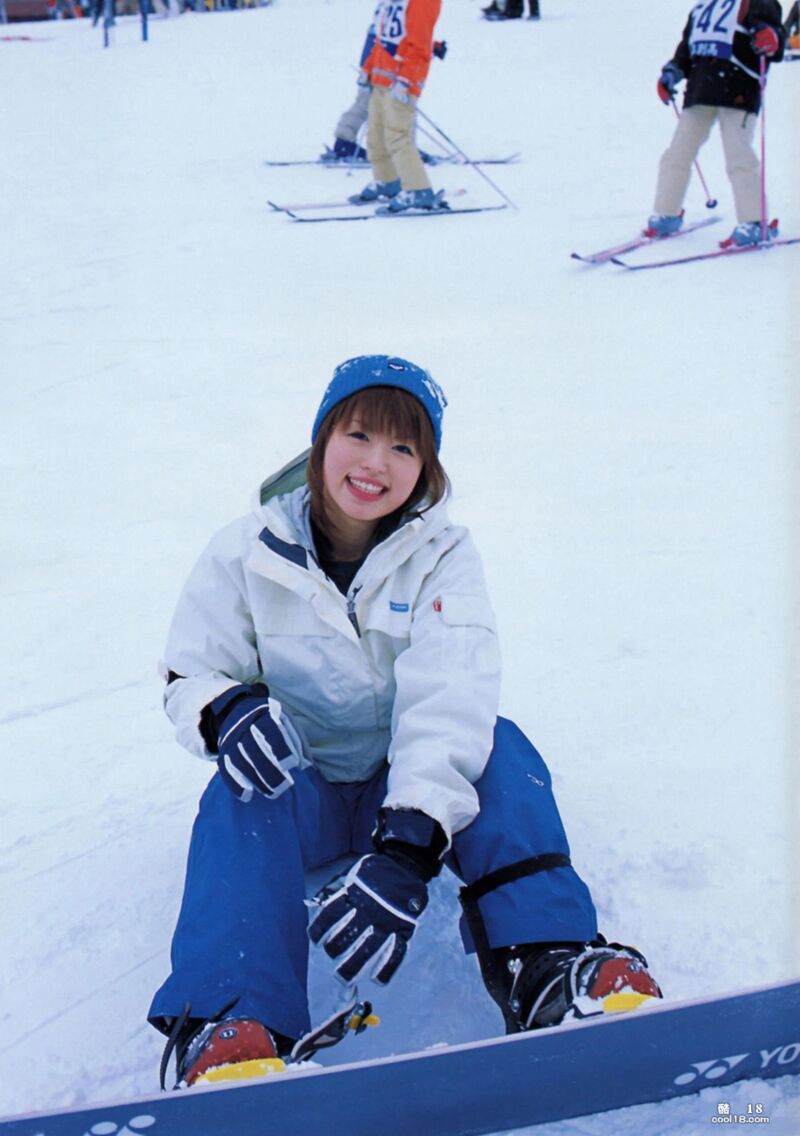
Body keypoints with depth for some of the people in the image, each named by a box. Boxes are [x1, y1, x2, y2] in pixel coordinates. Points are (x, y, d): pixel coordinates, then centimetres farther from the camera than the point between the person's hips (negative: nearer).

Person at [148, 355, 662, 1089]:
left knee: (496, 747, -28)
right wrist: (227, 710, -32)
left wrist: (408, 845, -44)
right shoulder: (249, 552, -6)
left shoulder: (442, 557, -10)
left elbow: (450, 698, -26)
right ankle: (230, 1027, -47)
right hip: (299, 787, 0)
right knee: (241, 798, -32)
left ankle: (548, 969, -40)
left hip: (410, 788, 0)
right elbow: (189, 675, -3)